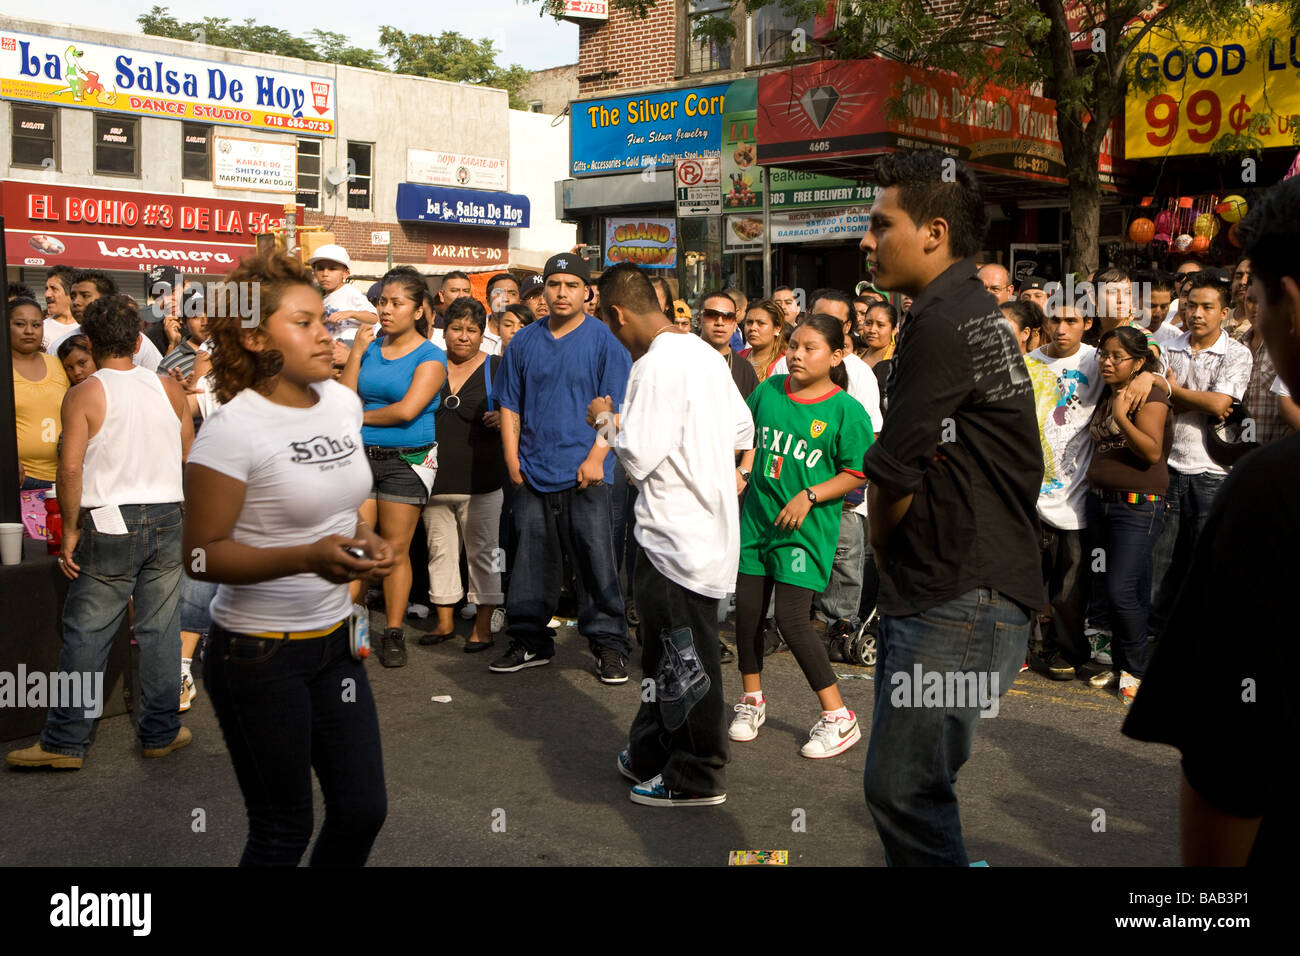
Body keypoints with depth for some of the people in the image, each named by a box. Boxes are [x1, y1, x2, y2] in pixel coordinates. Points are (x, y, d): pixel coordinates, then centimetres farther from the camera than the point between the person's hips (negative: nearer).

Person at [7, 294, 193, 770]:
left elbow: (71, 468, -14)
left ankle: (65, 743, 9)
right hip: (167, 518, 4)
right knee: (160, 630, 9)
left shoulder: (83, 396, -8)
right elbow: (190, 458, 9)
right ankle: (160, 732, 17)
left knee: (86, 633, 3)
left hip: (110, 522, -3)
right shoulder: (169, 388, 4)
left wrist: (70, 529, -7)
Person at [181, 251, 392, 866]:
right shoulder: (233, 428, -17)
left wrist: (364, 539, -2)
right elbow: (204, 554, -19)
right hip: (260, 653, -7)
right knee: (284, 830, 6)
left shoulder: (343, 401, 4)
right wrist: (309, 559, -31)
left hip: (336, 639, 7)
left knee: (363, 810, 11)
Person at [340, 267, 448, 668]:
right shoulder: (370, 347, 10)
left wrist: (362, 417, -3)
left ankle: (393, 634, 13)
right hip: (361, 456, 4)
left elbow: (407, 409, -16)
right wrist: (356, 352, -3)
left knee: (396, 550, 2)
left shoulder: (430, 356, -4)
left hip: (407, 459, -3)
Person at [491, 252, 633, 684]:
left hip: (584, 473, -4)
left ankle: (608, 643, 10)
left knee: (596, 559, -1)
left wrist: (596, 457, -12)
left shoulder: (604, 340, 0)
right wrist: (512, 456, 4)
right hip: (531, 472, 4)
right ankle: (531, 641, 21)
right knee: (531, 559, 9)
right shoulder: (524, 341, 11)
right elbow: (510, 405, 14)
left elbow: (615, 407, -3)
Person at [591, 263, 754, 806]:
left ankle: (696, 778, 14)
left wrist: (607, 420, -5)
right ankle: (651, 755, 33)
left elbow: (637, 458, -21)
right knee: (665, 653, 20)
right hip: (706, 524, 10)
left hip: (676, 535, -10)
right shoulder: (702, 352, 9)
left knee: (685, 660, 2)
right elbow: (743, 430, 16)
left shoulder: (655, 366, -19)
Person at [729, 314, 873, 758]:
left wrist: (808, 496, -16)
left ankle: (838, 717, 4)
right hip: (756, 517, 5)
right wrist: (743, 471, 2)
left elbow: (857, 473, -7)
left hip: (807, 527, -5)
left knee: (791, 619, -10)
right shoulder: (768, 391, 4)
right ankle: (752, 700, 32)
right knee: (747, 611, 10)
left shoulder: (846, 410, -10)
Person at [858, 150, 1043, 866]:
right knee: (900, 786, 17)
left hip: (957, 604, -11)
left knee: (903, 789, -5)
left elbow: (892, 478, -13)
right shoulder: (975, 311, 18)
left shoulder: (941, 323, -15)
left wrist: (883, 543, 6)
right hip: (965, 593, 11)